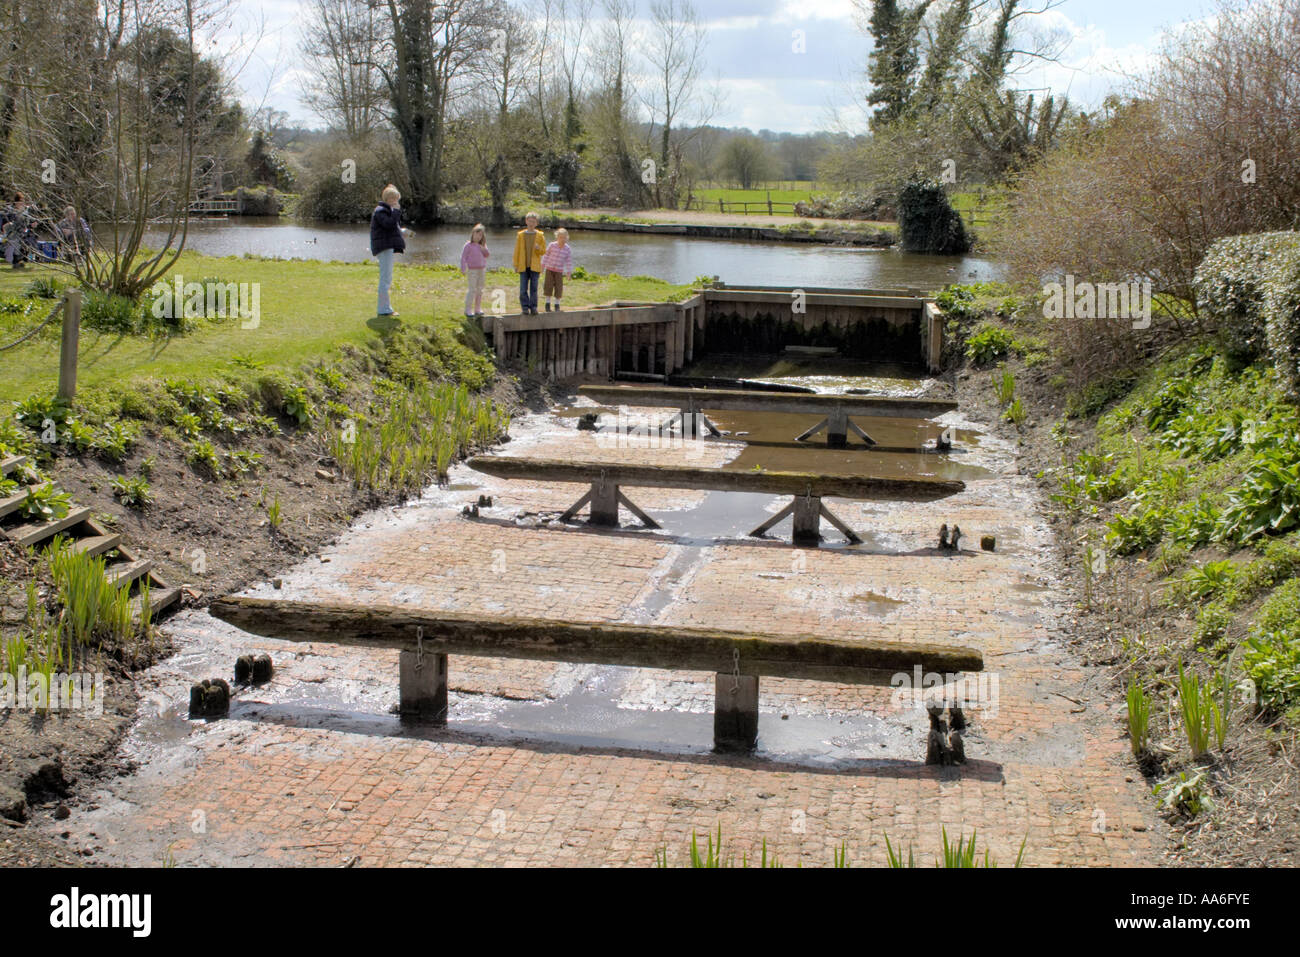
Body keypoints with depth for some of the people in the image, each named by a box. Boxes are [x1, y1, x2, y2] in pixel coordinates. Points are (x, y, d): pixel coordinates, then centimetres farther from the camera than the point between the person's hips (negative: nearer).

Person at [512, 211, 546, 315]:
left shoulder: (540, 235, 4)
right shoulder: (520, 235, 6)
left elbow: (543, 252, 5)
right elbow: (517, 251, 7)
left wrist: (538, 248, -18)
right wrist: (516, 265, 3)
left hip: (535, 266, -1)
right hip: (523, 266, 1)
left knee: (534, 288, 1)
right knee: (523, 289, -2)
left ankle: (533, 307, 7)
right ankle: (525, 307, 4)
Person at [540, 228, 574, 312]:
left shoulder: (568, 249, -5)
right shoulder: (552, 245, -7)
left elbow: (569, 261, -1)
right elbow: (546, 255, 2)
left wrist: (568, 272, -3)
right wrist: (542, 266, 3)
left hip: (559, 271, 1)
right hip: (549, 269, 0)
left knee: (558, 287, -1)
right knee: (548, 286, 0)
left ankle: (557, 305, 10)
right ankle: (548, 304, 10)